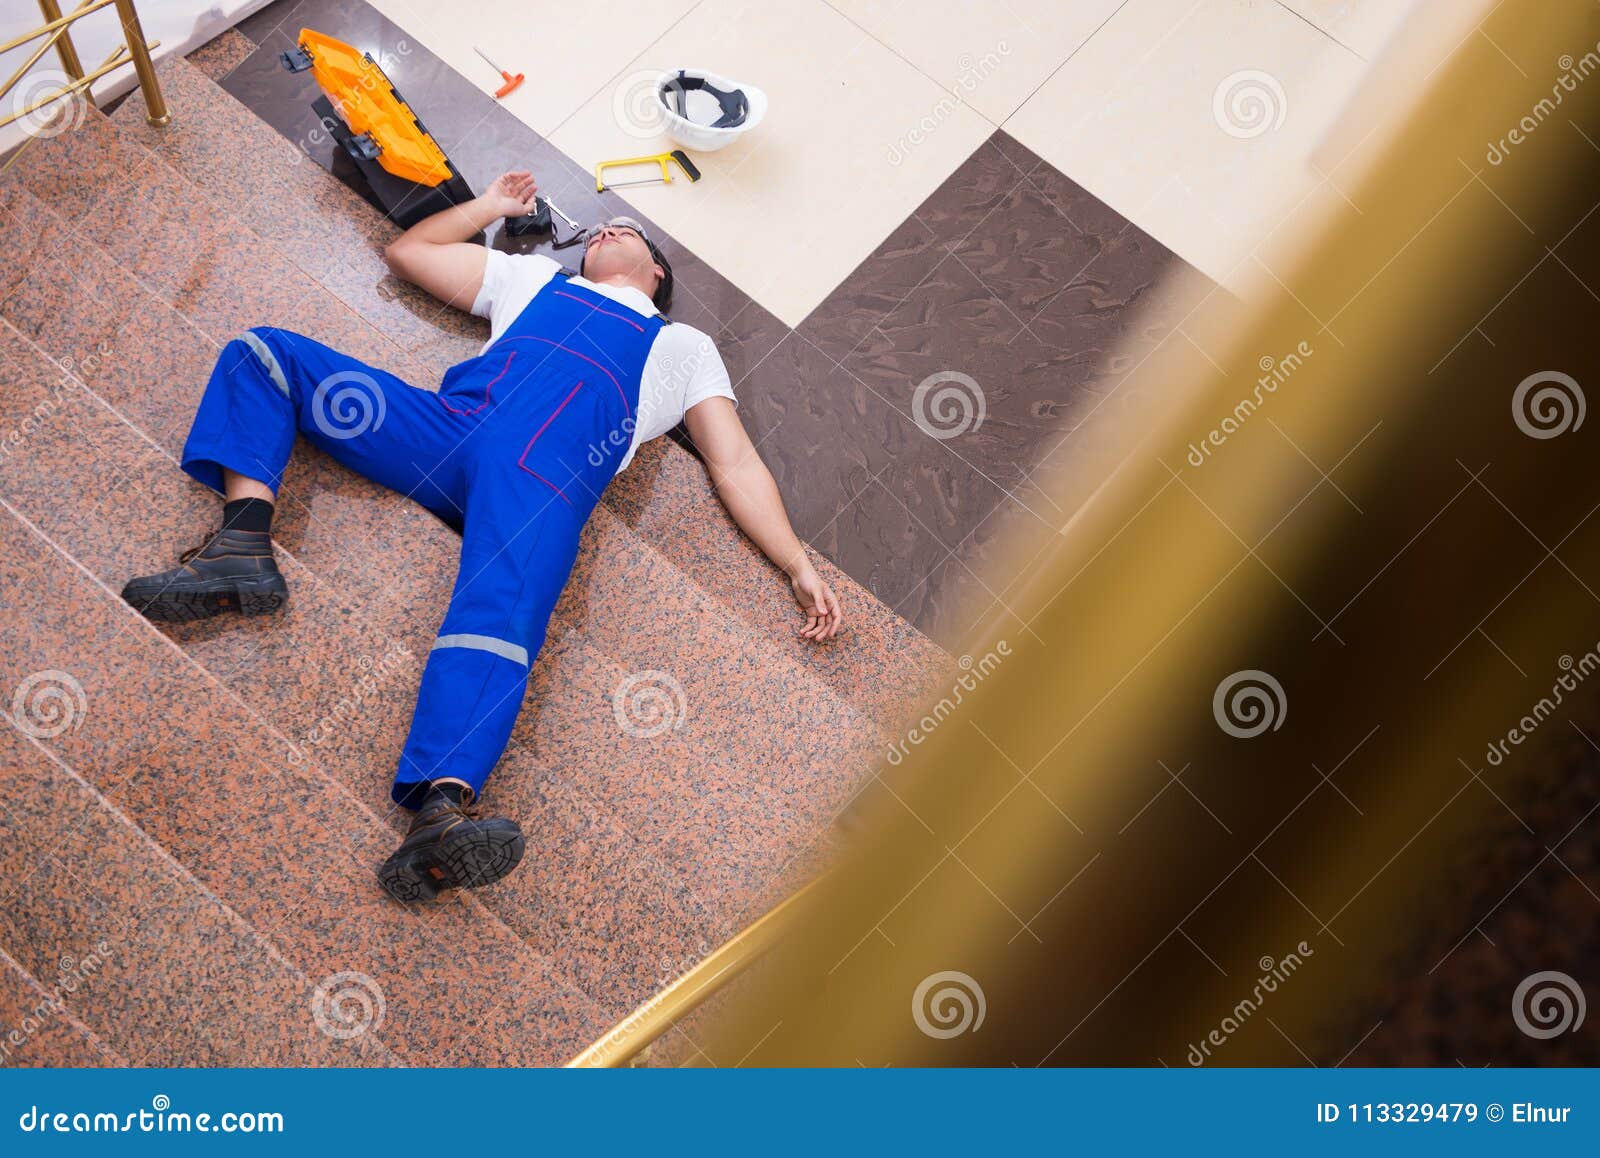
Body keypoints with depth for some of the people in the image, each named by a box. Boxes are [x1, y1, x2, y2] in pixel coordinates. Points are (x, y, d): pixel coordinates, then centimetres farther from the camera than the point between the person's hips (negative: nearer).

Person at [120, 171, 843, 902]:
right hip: (451, 428, 4)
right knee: (262, 352, -5)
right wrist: (490, 207, 46)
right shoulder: (537, 279, 39)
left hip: (547, 473, -4)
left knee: (499, 618, -34)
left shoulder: (684, 347, 32)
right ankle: (242, 546, -26)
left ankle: (443, 811, -57)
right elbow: (407, 250, 43)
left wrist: (799, 567, 7)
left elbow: (737, 464, 20)